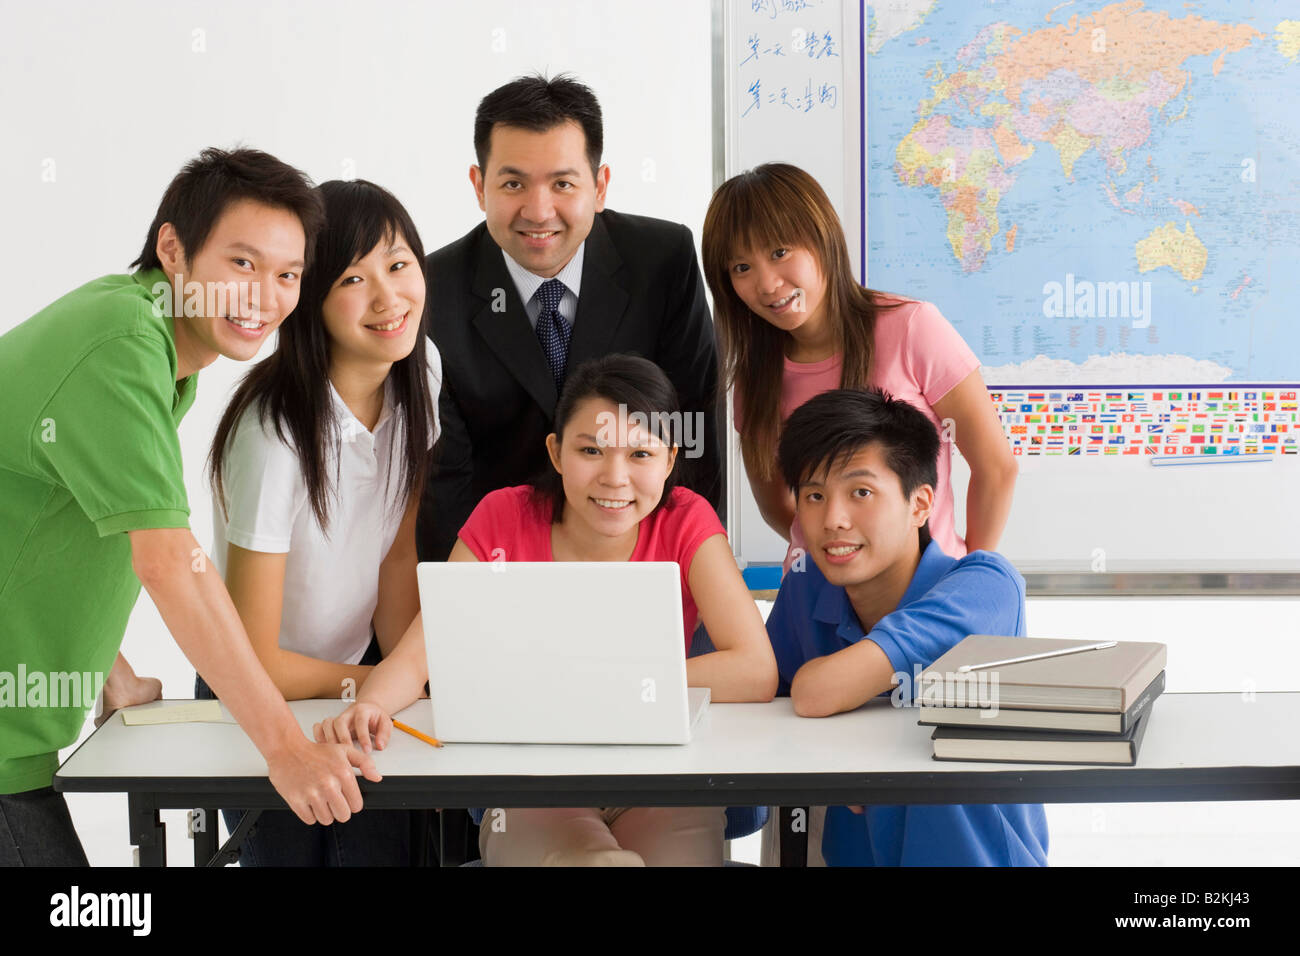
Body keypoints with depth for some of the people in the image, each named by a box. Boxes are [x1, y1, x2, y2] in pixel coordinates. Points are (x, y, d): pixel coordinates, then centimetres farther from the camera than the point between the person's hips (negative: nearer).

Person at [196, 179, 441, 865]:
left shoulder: (419, 370, -8)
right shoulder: (276, 434, -30)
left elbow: (399, 556, 1)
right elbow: (254, 660, -24)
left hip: (363, 668, 5)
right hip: (259, 701, -5)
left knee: (387, 849, -6)